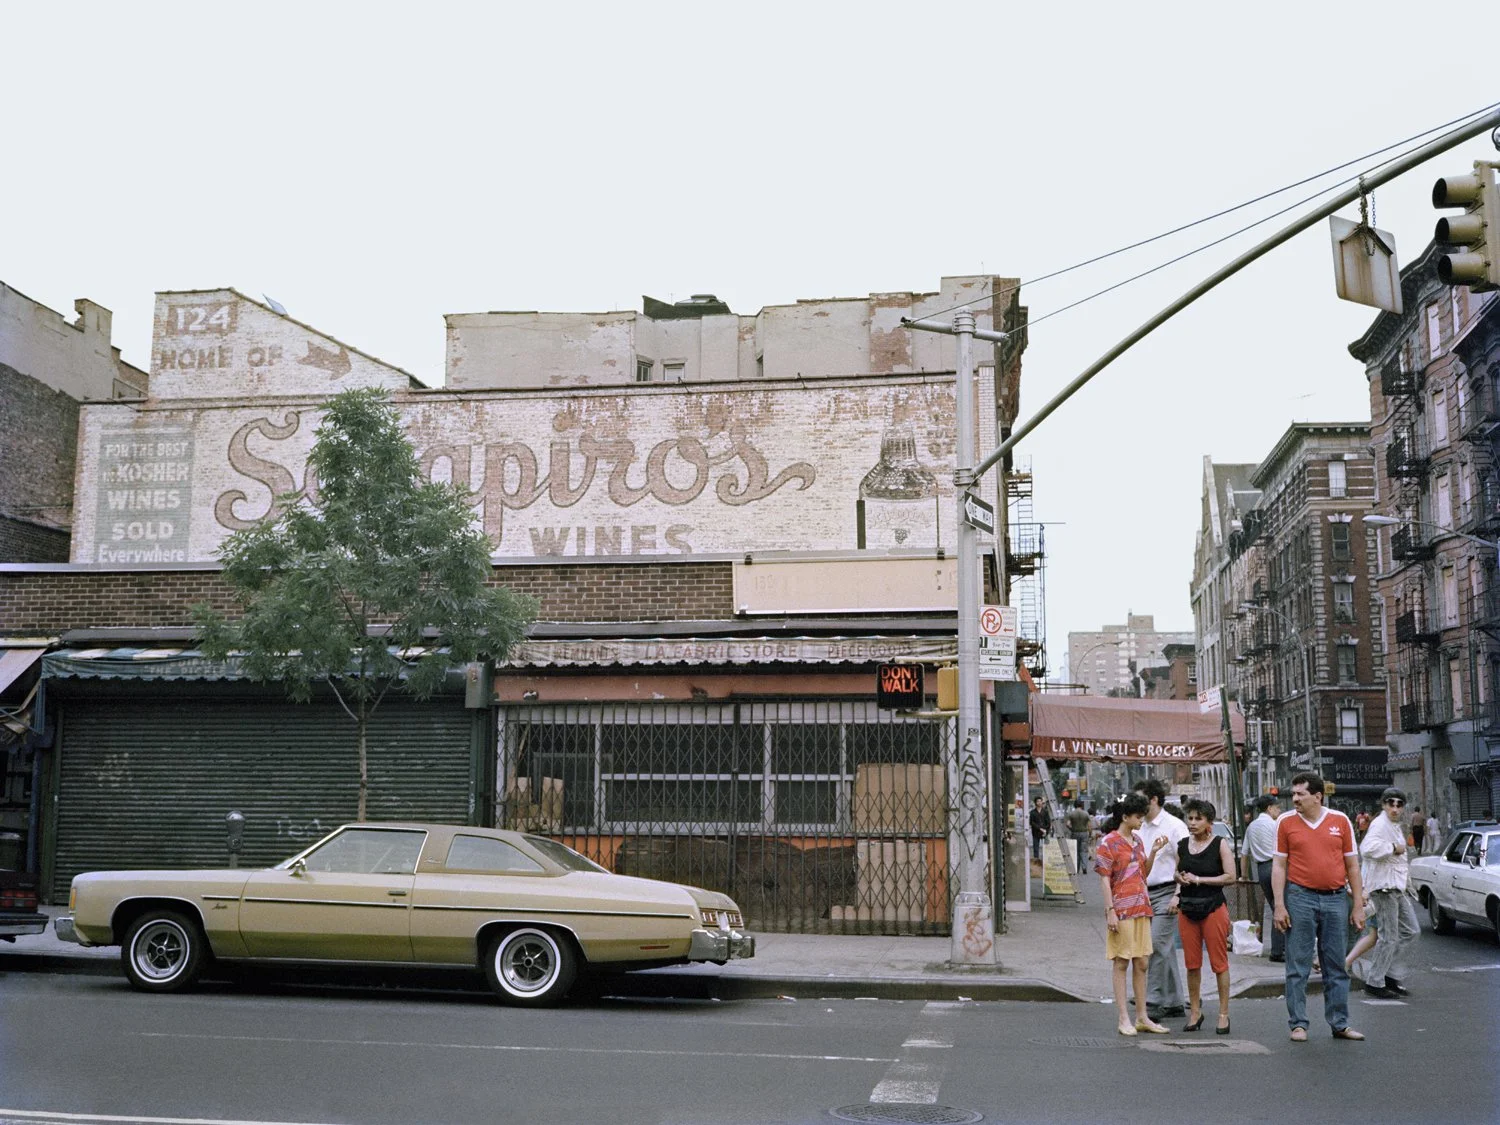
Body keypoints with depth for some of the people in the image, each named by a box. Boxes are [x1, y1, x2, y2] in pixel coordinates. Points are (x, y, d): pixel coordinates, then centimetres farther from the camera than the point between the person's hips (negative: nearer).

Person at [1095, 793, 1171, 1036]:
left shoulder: (1137, 840, 12)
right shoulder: (1109, 842, -9)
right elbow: (1104, 879, -12)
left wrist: (1153, 852, 3)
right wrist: (1110, 911, -17)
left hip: (1141, 908, 7)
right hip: (1121, 909, -7)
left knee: (1141, 963, 9)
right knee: (1122, 963, -1)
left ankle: (1142, 1017, 17)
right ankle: (1123, 1019, 3)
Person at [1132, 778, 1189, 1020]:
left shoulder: (1174, 826, -8)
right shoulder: (1140, 828, 12)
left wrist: (1178, 896, -17)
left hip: (1166, 893, -7)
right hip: (1145, 893, 7)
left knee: (1157, 945, -13)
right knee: (1166, 949, 12)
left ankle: (1153, 1003, -11)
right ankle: (1175, 1002, 19)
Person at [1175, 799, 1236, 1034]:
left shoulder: (1220, 844, -5)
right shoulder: (1182, 845, 10)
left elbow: (1230, 877, -11)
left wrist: (1199, 879, -14)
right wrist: (1180, 878, -2)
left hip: (1213, 907, -5)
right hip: (1187, 908, 5)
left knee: (1219, 963, -1)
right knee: (1192, 964, 7)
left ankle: (1224, 1014, 7)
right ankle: (1194, 1012, 17)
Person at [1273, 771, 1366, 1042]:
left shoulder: (1340, 821, 4)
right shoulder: (1286, 822, 1)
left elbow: (1352, 865, 8)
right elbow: (1279, 865, 2)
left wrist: (1359, 905, 4)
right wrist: (1279, 905, -5)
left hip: (1336, 900, 2)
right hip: (1300, 899, -1)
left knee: (1336, 966, 9)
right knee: (1298, 967, 1)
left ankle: (1340, 1024, 18)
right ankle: (1298, 1024, 8)